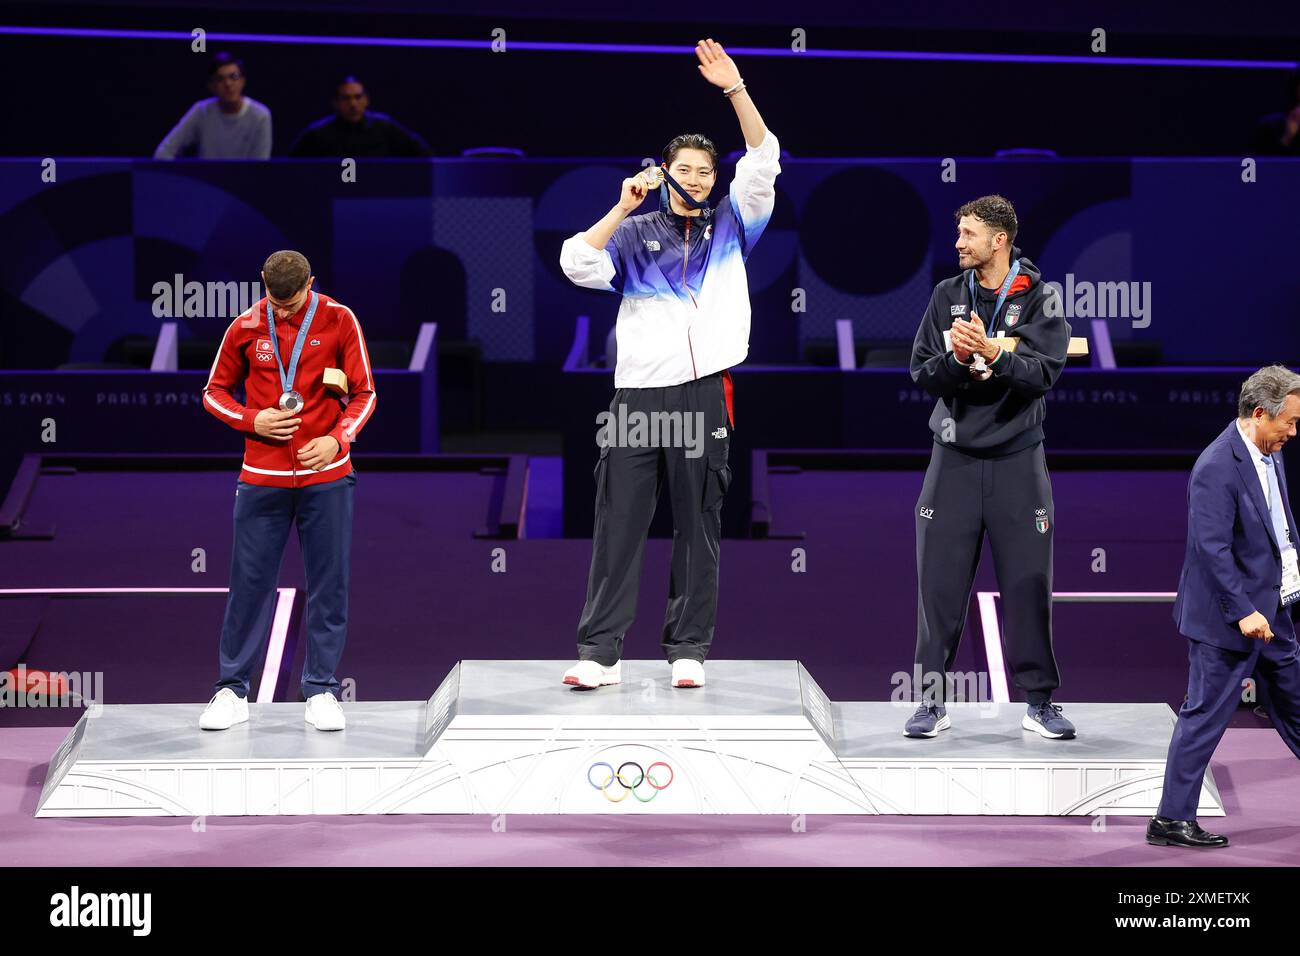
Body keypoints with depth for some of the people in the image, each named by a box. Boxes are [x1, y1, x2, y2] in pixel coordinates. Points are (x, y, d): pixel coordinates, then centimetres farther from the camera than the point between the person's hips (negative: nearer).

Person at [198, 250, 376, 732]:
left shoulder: (339, 321, -2)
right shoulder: (246, 327, 0)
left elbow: (364, 393, 2)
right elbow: (215, 392, 9)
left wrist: (337, 439, -14)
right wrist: (252, 420, -9)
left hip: (325, 474, 0)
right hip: (262, 477, 0)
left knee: (328, 586, 3)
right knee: (250, 582, 2)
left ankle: (322, 692, 11)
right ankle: (232, 691, 9)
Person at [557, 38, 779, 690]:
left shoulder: (730, 225, 14)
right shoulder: (635, 233, 12)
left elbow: (763, 160, 3)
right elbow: (578, 265, -2)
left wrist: (734, 89, -7)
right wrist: (623, 207, -5)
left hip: (704, 392, 1)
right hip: (638, 392, 0)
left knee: (698, 525, 3)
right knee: (618, 522, -3)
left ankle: (689, 649, 8)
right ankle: (599, 651, -3)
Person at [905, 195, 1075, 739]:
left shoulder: (1039, 300, -1)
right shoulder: (947, 296, 6)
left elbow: (1044, 372, -14)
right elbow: (921, 372, 1)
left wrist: (991, 353, -28)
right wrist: (957, 358, -19)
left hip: (1017, 459, -2)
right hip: (955, 457, 2)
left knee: (1028, 585, 1)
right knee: (940, 583, 1)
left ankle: (1040, 700, 9)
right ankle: (932, 700, 8)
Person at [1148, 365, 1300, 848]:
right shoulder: (1217, 468, -21)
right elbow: (1212, 548, -26)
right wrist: (1242, 612, -27)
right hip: (1227, 617, -9)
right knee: (1205, 717, -3)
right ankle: (1171, 820, 4)